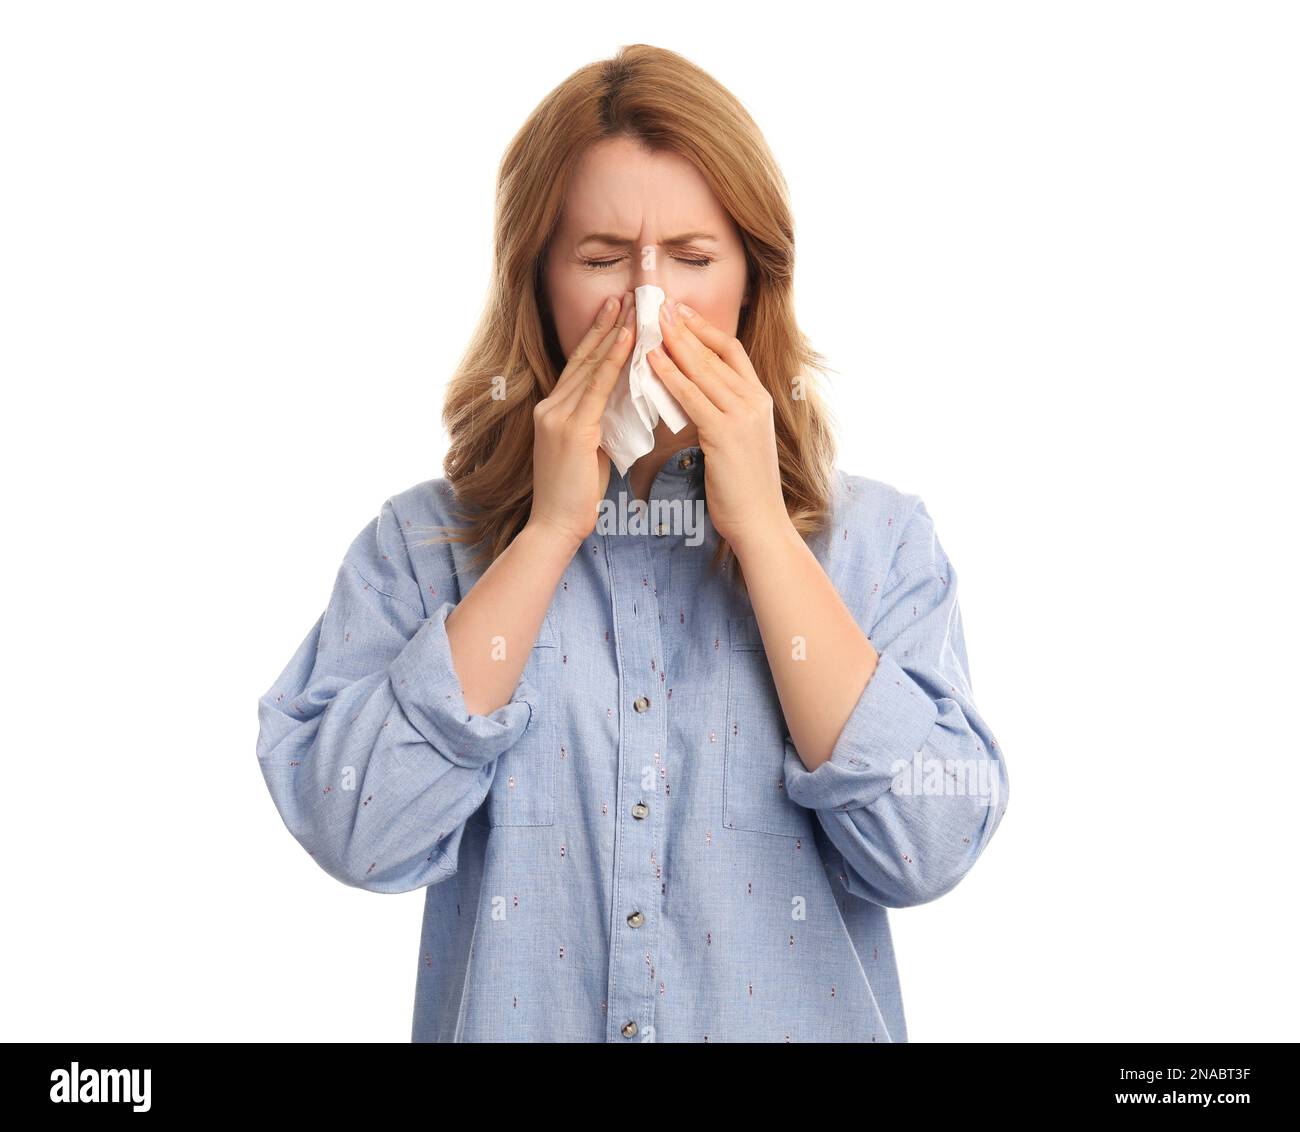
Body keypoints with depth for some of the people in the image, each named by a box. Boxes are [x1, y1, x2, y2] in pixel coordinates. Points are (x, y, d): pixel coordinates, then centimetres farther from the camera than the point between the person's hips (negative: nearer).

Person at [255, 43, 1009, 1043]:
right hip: (515, 1019, 0)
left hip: (800, 1017, 1)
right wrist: (550, 530, -16)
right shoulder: (421, 543, -3)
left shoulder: (878, 537, -3)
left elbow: (927, 847, -14)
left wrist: (759, 525, -15)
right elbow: (353, 833, -16)